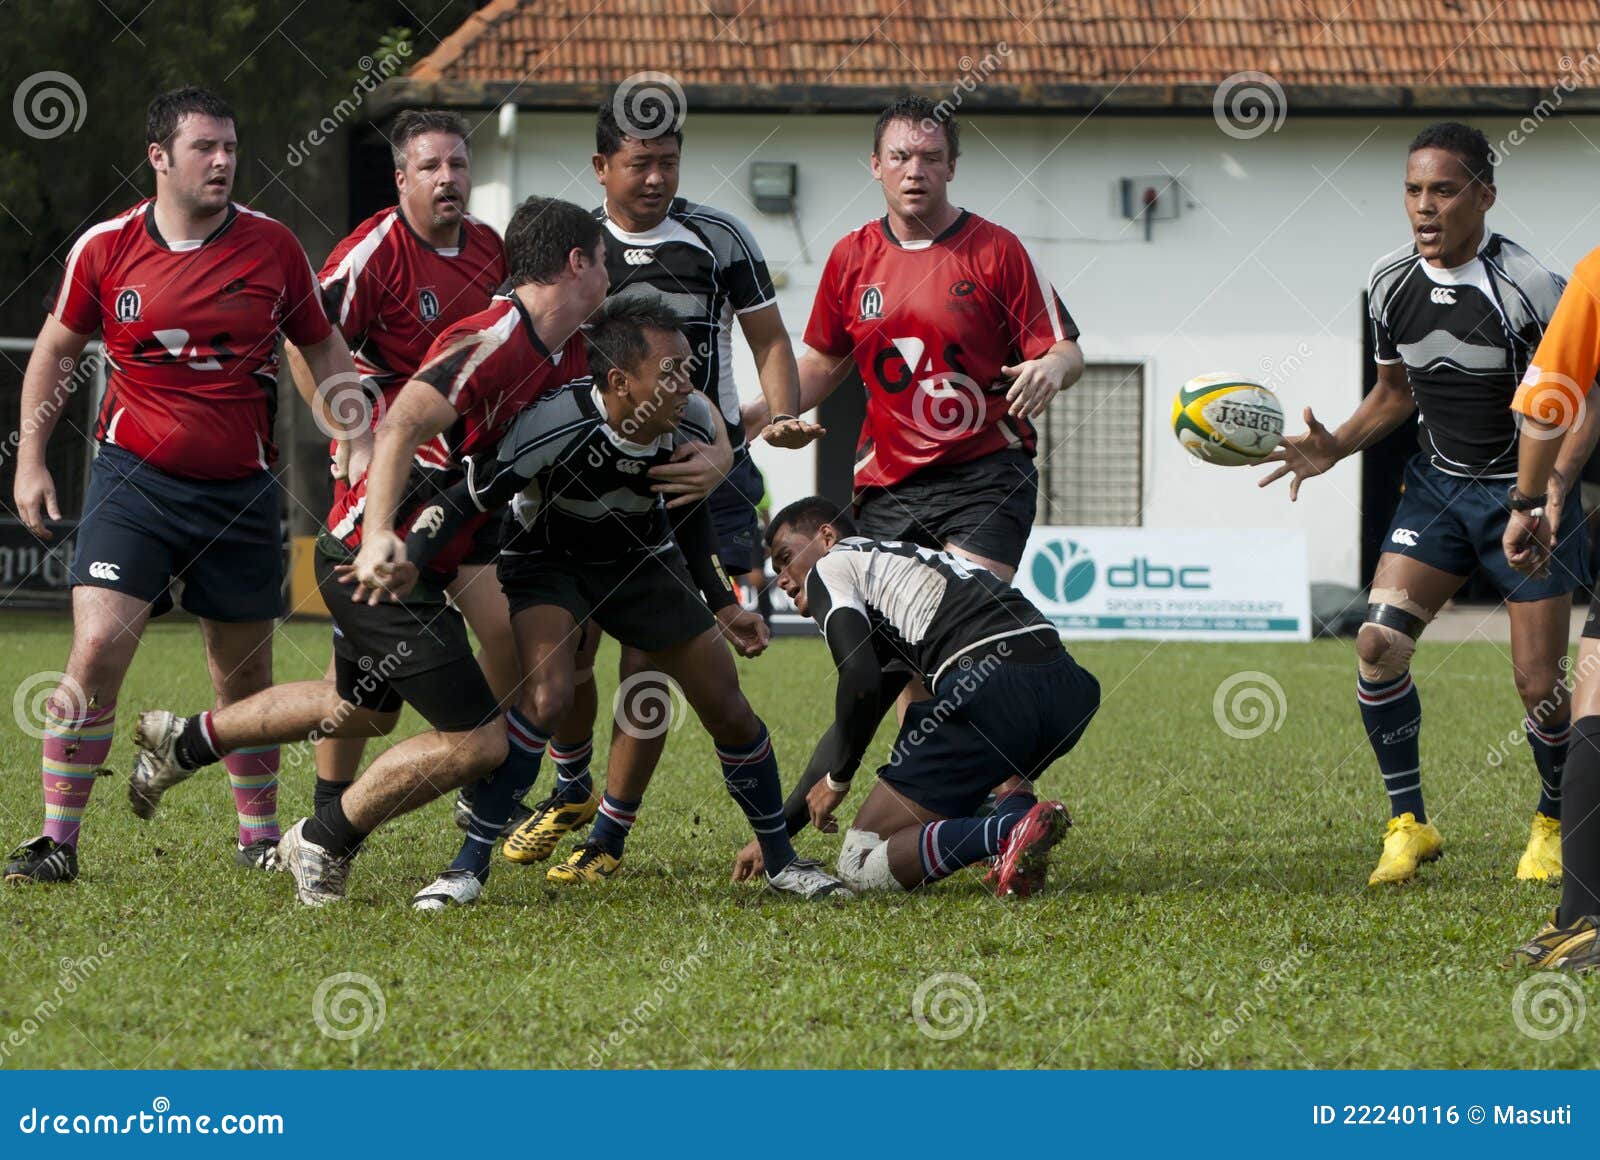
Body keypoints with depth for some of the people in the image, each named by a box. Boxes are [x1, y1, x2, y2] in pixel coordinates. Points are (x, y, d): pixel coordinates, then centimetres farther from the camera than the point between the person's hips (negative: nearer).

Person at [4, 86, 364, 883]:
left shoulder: (272, 247, -1)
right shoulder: (105, 248, -2)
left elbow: (323, 351, 12)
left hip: (240, 490, 2)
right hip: (134, 479, -1)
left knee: (245, 673, 9)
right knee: (96, 649, -15)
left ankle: (259, 833, 27)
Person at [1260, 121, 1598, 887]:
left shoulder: (1526, 287, -19)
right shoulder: (1391, 283, -2)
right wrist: (1335, 447, -3)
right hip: (1438, 484, 4)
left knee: (1538, 685, -4)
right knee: (1379, 642, -14)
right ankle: (1407, 824, 0)